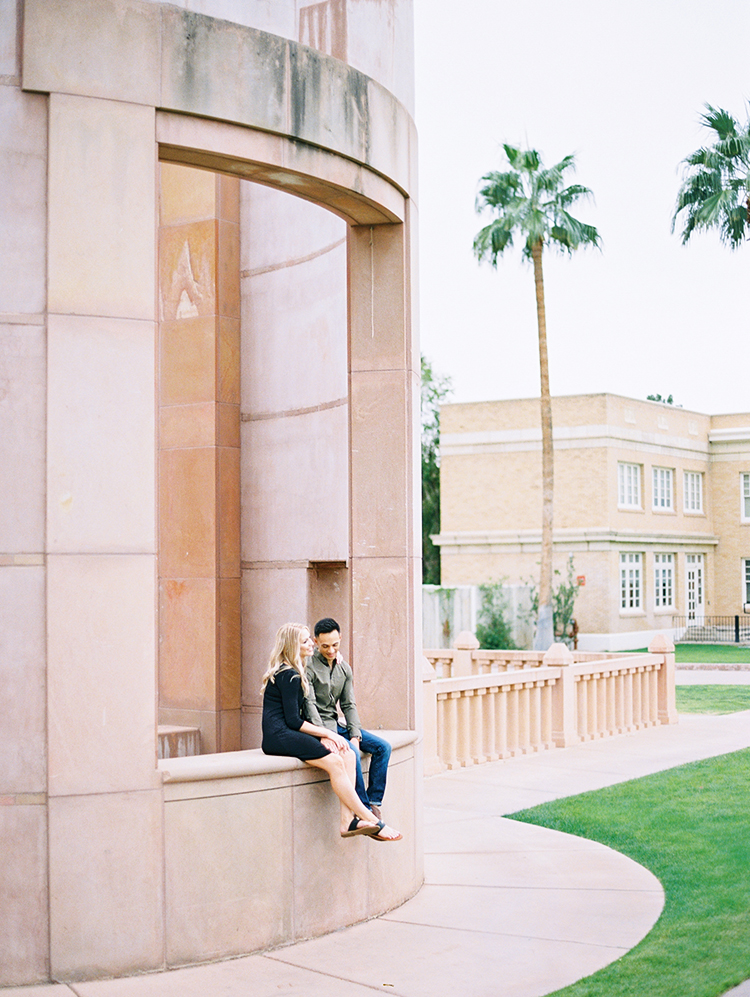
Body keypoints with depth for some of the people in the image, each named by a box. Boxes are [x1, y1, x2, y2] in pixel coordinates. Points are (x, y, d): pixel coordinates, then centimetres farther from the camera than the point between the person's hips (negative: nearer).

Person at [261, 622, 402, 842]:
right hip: (278, 737, -10)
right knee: (334, 761, -24)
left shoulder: (289, 673, 20)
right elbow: (293, 721, -15)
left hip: (289, 734, 10)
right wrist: (326, 733, -9)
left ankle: (348, 820, -22)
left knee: (347, 754, -11)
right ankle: (372, 822, -22)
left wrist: (323, 734, 6)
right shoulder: (289, 676, -11)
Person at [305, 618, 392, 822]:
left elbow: (349, 705, 10)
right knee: (351, 752, -31)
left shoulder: (344, 669, 11)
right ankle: (364, 809, -23)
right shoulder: (308, 667, -11)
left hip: (336, 724, 8)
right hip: (318, 727, -8)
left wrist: (355, 735, -5)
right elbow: (309, 705, -18)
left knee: (383, 747, -6)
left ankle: (374, 803, -8)